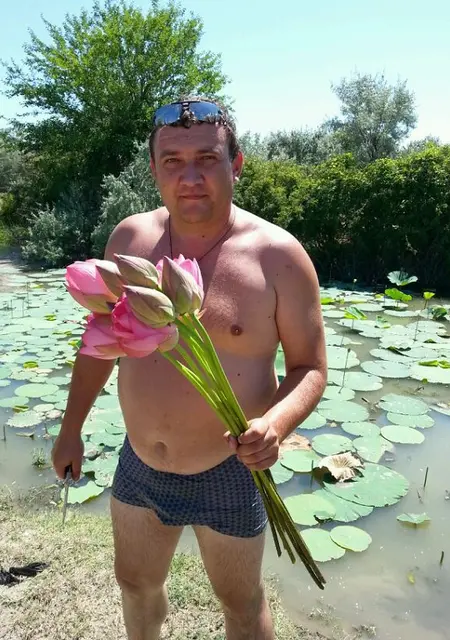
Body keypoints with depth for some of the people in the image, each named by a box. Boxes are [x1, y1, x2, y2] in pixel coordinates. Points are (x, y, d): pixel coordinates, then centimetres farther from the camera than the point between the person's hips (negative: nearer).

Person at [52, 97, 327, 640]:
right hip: (139, 466, 5)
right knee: (135, 583, 27)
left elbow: (310, 368, -10)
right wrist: (71, 428, 12)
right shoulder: (129, 238, -4)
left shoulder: (279, 255, -17)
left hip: (229, 474, -4)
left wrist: (276, 423, -30)